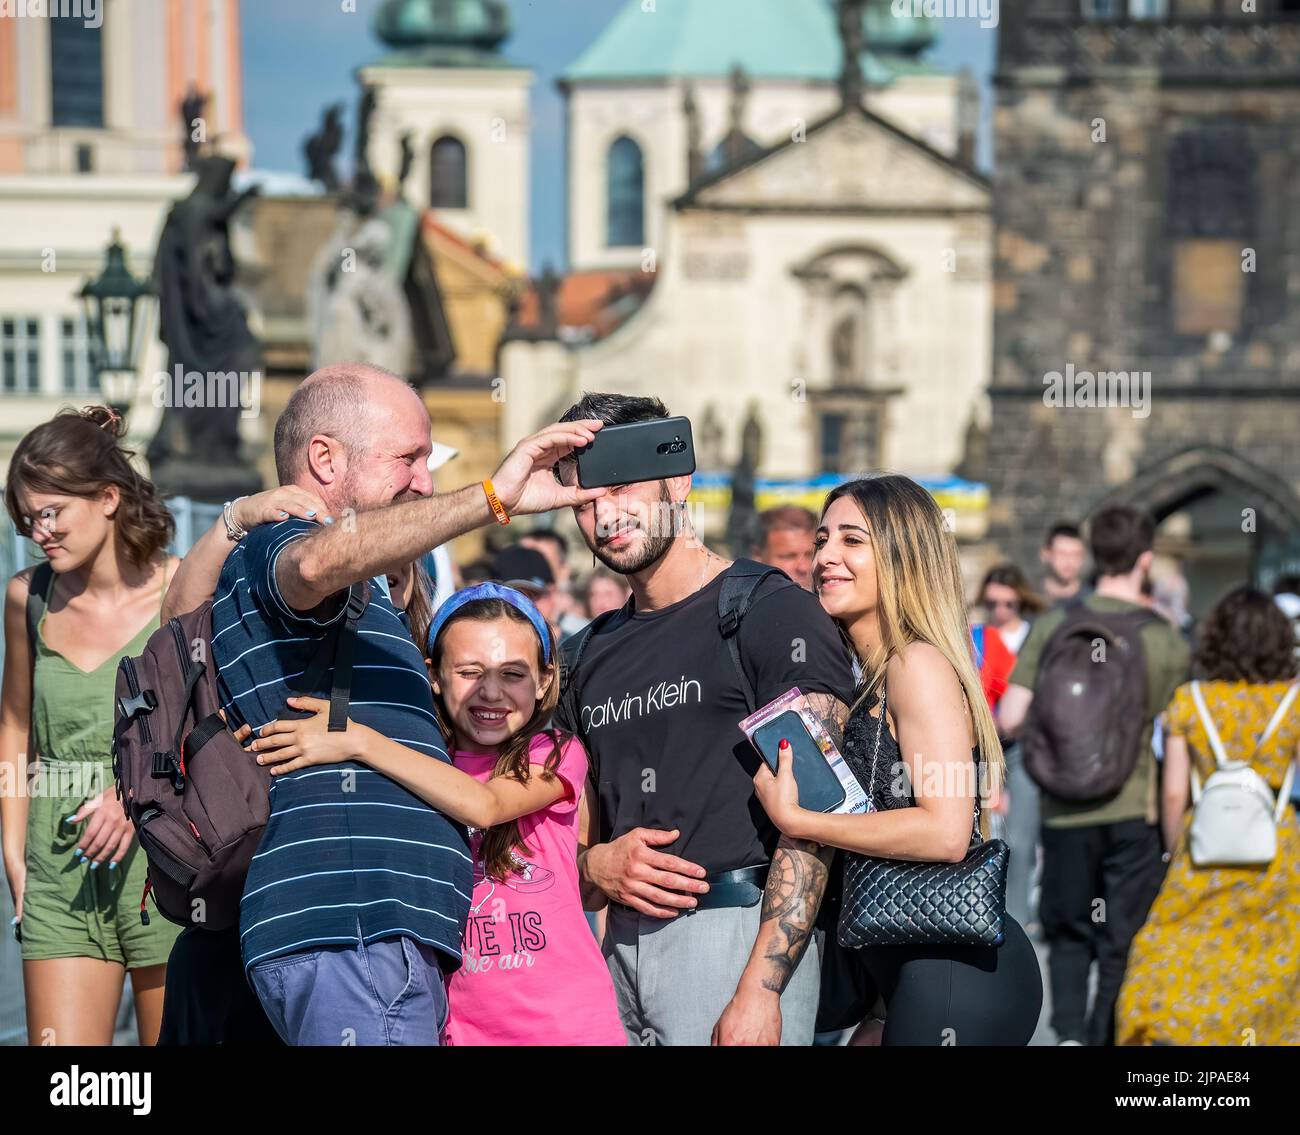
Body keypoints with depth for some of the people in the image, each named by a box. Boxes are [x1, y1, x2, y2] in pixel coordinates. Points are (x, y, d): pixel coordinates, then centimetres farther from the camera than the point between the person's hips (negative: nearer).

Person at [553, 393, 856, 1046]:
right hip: (622, 943, 6)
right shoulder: (588, 655, 17)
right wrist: (596, 867, -2)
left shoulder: (773, 613, -5)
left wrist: (759, 990, -20)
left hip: (739, 933, -6)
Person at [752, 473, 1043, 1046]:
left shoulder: (918, 663, -12)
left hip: (955, 971, -10)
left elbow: (945, 832, -22)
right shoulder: (872, 681, 17)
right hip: (922, 969, 10)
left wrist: (794, 819, -15)